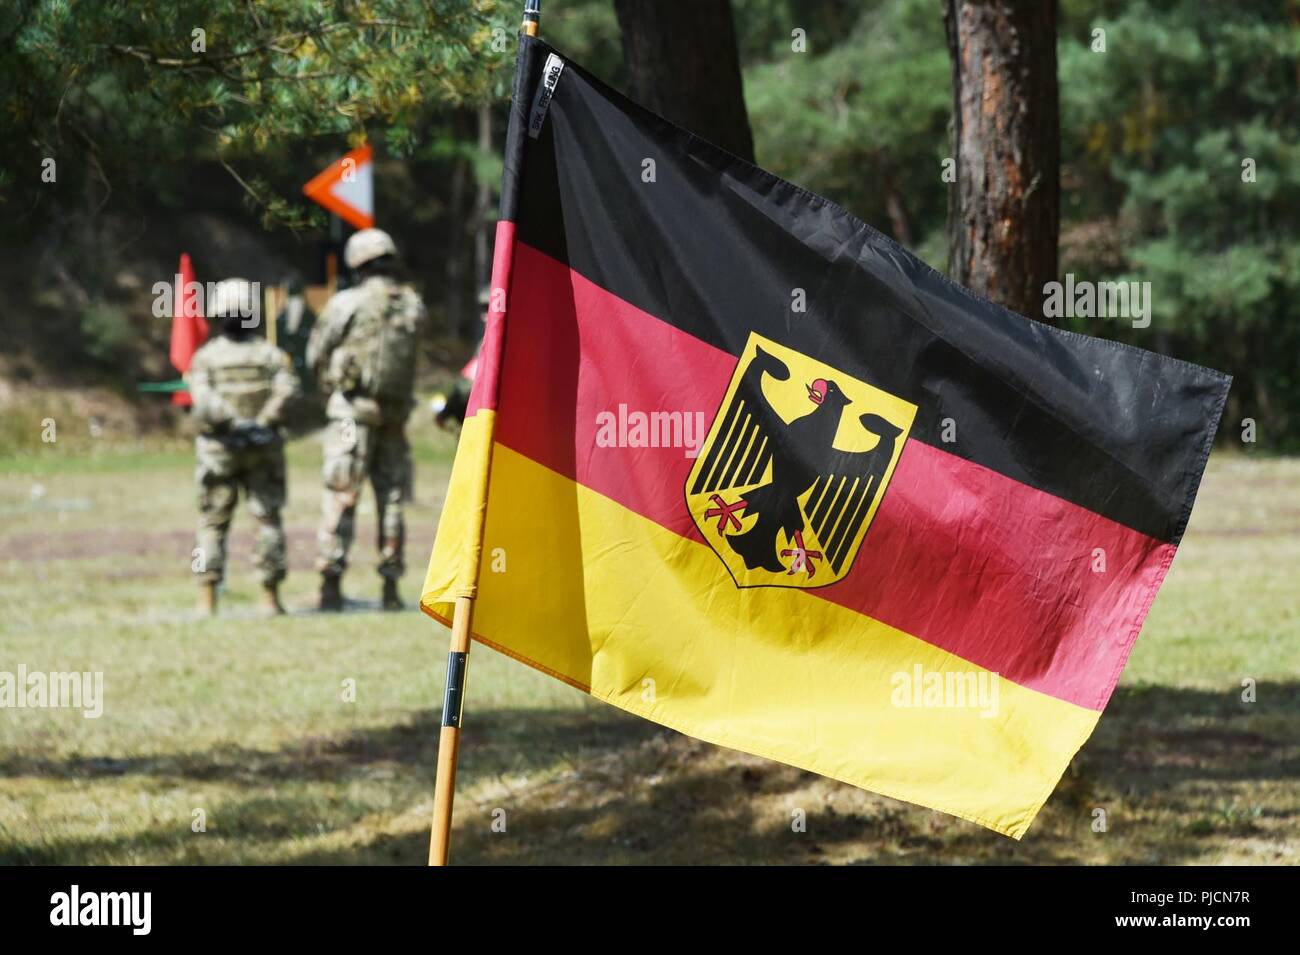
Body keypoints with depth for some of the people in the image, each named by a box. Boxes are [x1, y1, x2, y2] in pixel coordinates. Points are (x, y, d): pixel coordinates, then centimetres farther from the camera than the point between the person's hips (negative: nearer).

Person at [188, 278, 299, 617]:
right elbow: (287, 388, -16)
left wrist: (233, 423, -14)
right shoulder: (268, 353, 1)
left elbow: (203, 400, -19)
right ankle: (271, 598, 5)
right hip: (263, 450, 1)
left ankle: (207, 601, 0)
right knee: (268, 520, 8)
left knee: (213, 525, 7)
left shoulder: (205, 357, -3)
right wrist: (263, 421, -14)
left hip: (219, 449, -1)